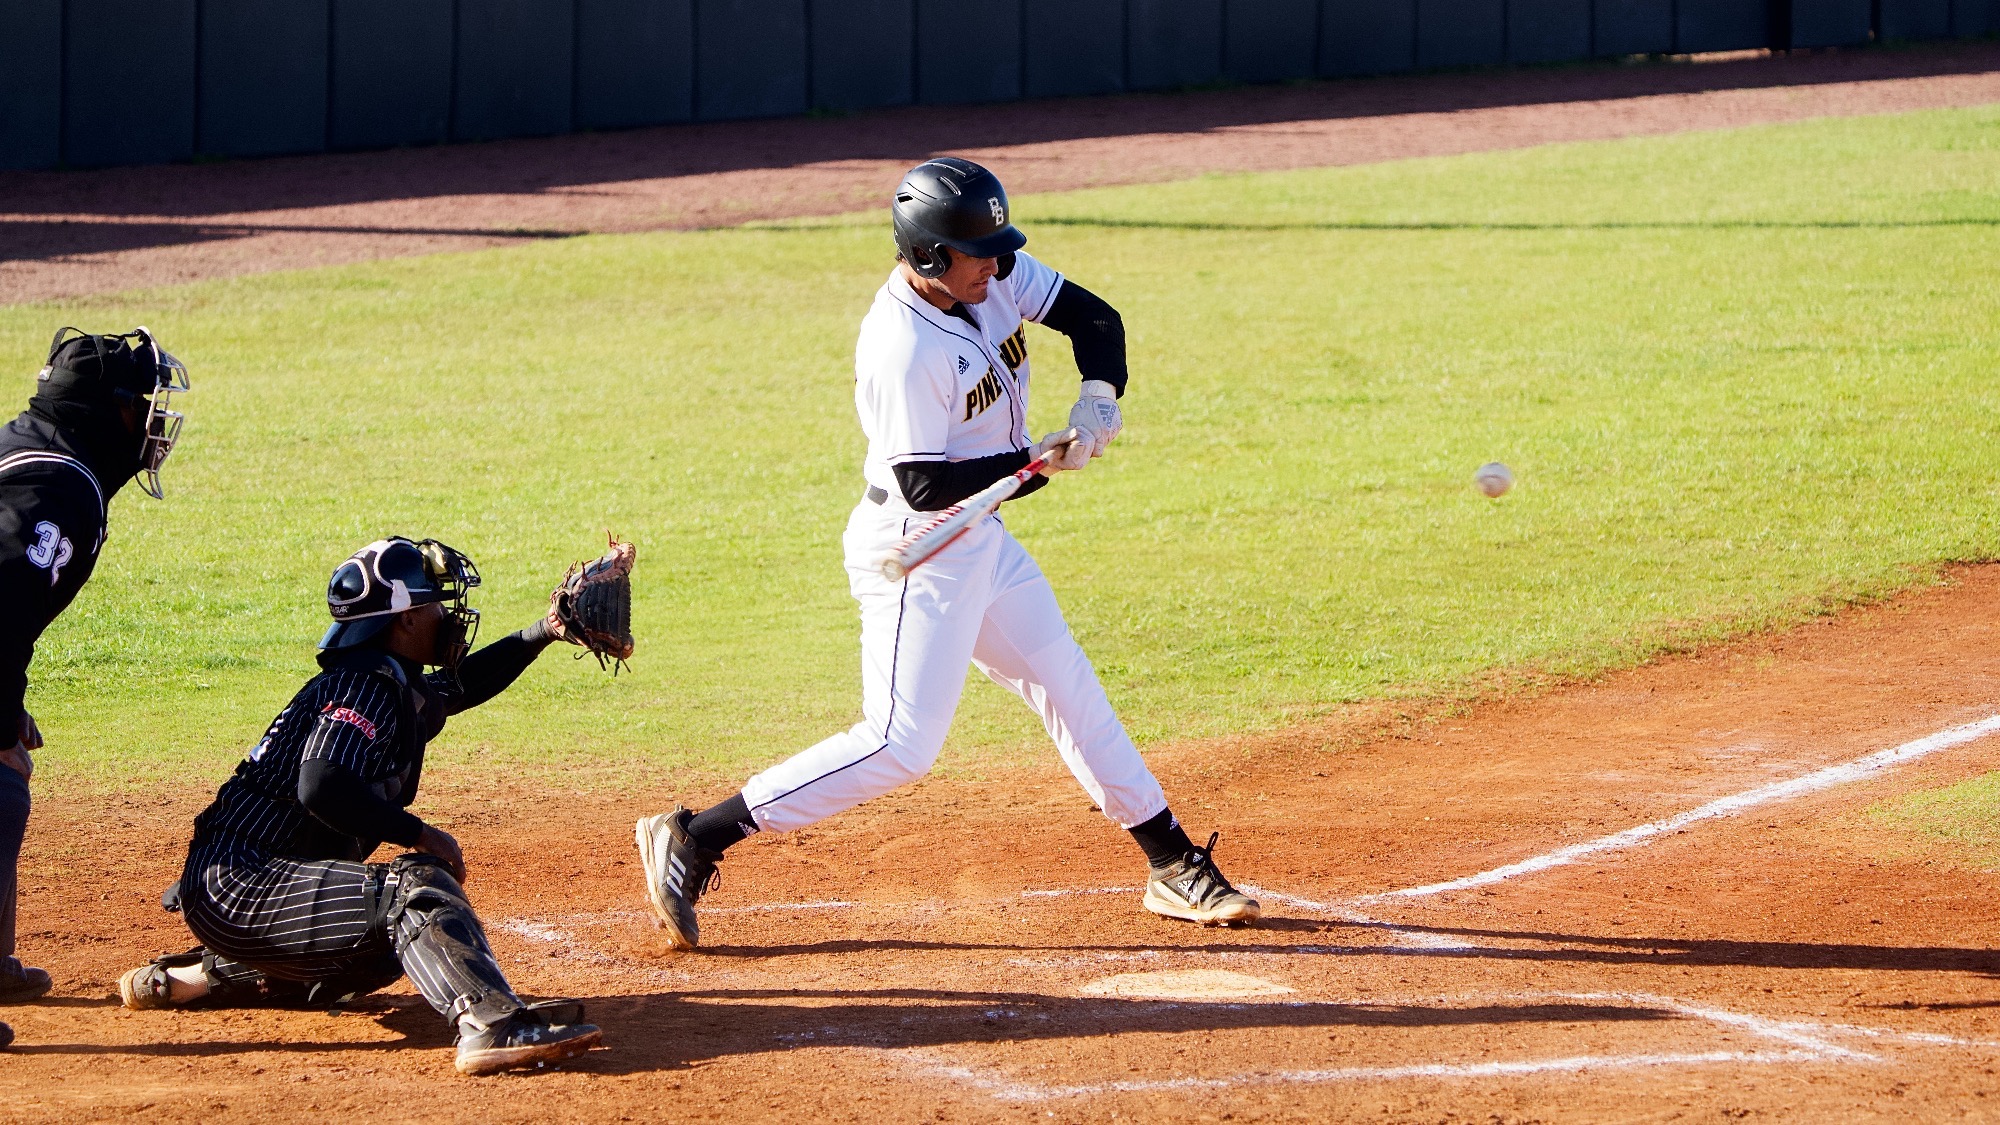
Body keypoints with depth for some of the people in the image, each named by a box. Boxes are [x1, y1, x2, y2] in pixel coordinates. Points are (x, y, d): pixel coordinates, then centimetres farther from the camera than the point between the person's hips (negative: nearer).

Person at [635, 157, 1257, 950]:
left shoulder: (993, 278, -4)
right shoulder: (903, 351, -28)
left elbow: (1093, 318, 4)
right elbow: (925, 484, -26)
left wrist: (1098, 399, -14)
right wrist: (1038, 461, -22)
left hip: (981, 542, 9)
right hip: (916, 554, -9)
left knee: (1069, 690, 16)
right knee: (900, 746, -13)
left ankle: (1173, 867, 28)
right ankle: (692, 841, -10)